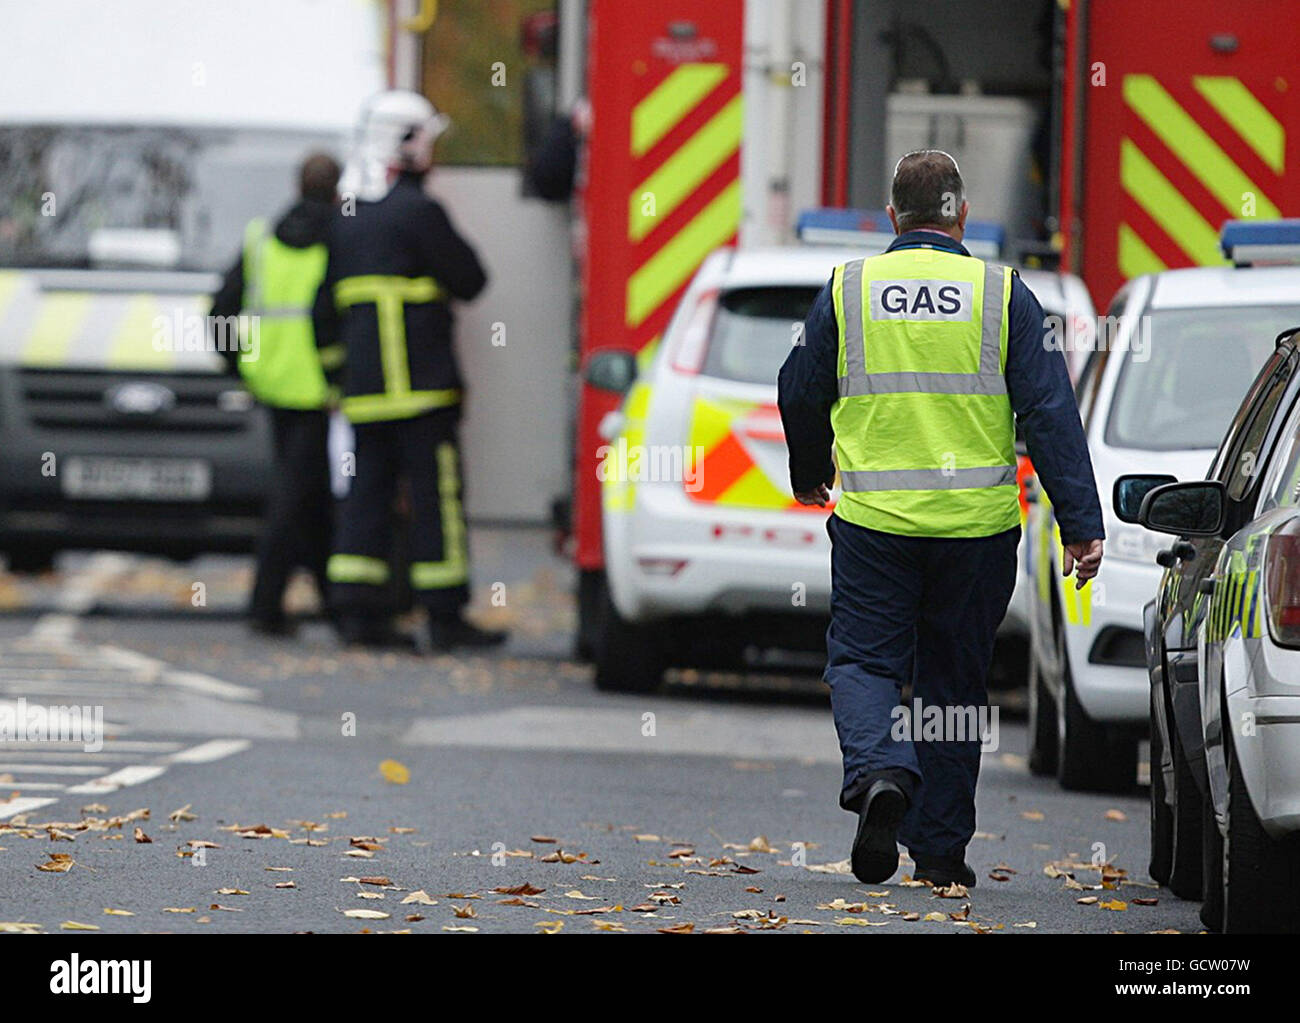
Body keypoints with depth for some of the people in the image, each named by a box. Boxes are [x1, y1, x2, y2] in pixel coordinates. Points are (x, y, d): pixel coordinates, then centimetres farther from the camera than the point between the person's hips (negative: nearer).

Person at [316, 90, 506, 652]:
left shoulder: (348, 218, 14)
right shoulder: (418, 211, -11)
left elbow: (325, 305, 17)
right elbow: (470, 279, -8)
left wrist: (337, 369, 22)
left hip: (363, 387, 7)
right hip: (420, 383, -7)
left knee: (367, 493, 9)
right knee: (435, 494, -3)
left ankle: (357, 610, 5)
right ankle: (445, 617, -3)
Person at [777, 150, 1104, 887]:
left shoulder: (847, 291, 2)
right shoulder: (1002, 294, -1)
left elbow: (800, 396, 12)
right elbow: (1051, 413, -5)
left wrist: (809, 477, 32)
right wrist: (1082, 523, -4)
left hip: (874, 520, -1)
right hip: (978, 523, 1)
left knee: (864, 661, 7)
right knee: (954, 680, 12)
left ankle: (878, 772, -23)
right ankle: (940, 847, 15)